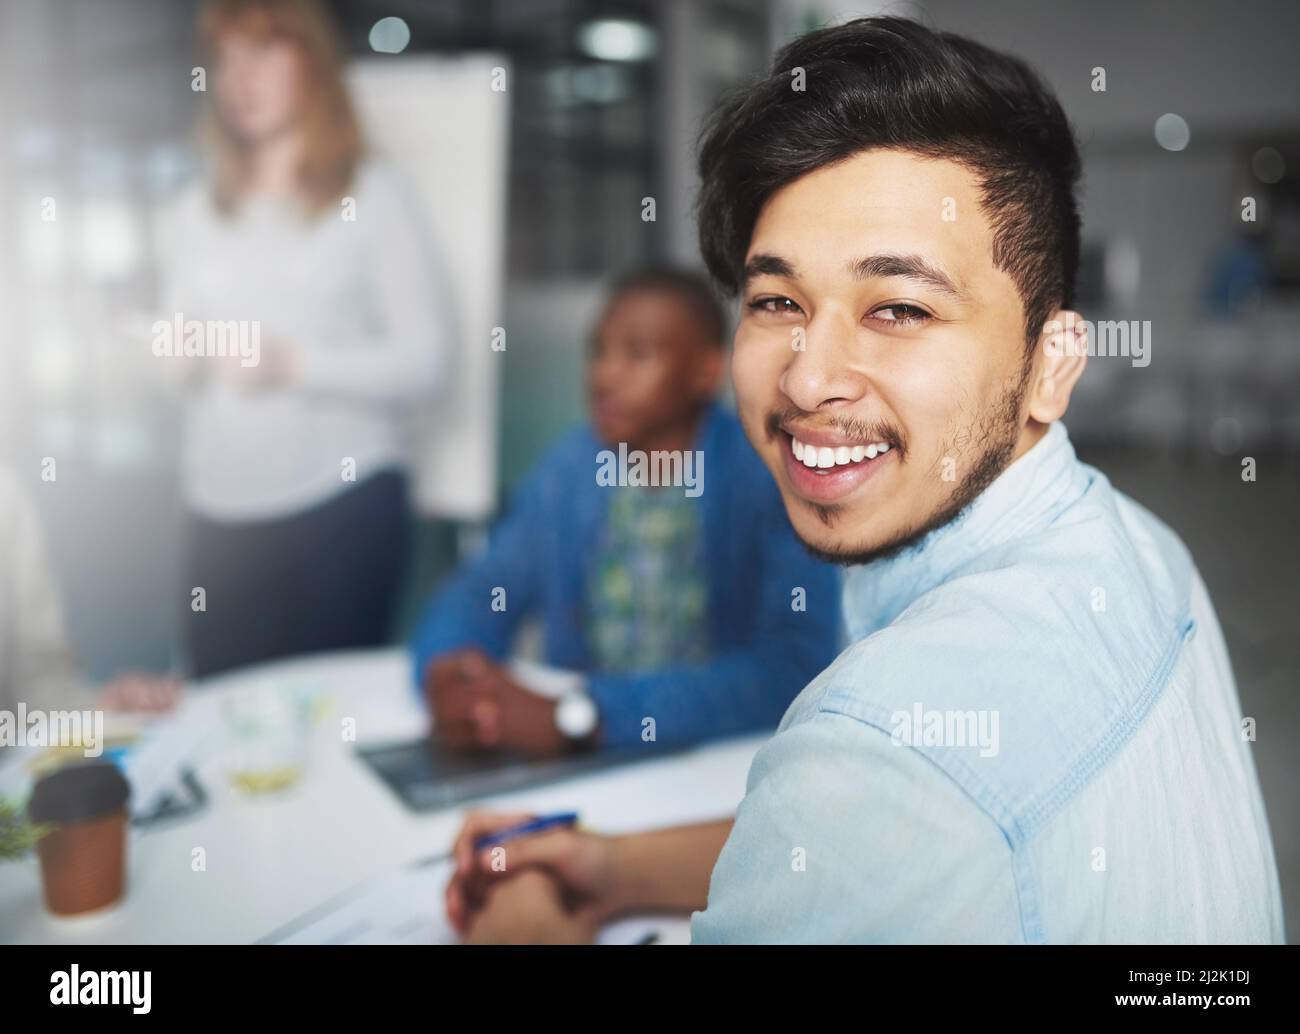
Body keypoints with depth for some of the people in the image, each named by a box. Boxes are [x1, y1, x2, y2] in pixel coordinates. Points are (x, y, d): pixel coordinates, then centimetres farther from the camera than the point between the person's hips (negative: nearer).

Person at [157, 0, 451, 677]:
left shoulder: (374, 198, 0)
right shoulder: (192, 215, 13)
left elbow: (424, 362, -7)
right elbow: (175, 359, 19)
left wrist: (294, 365, -16)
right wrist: (174, 358, -3)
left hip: (344, 502, -3)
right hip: (220, 513, 4)